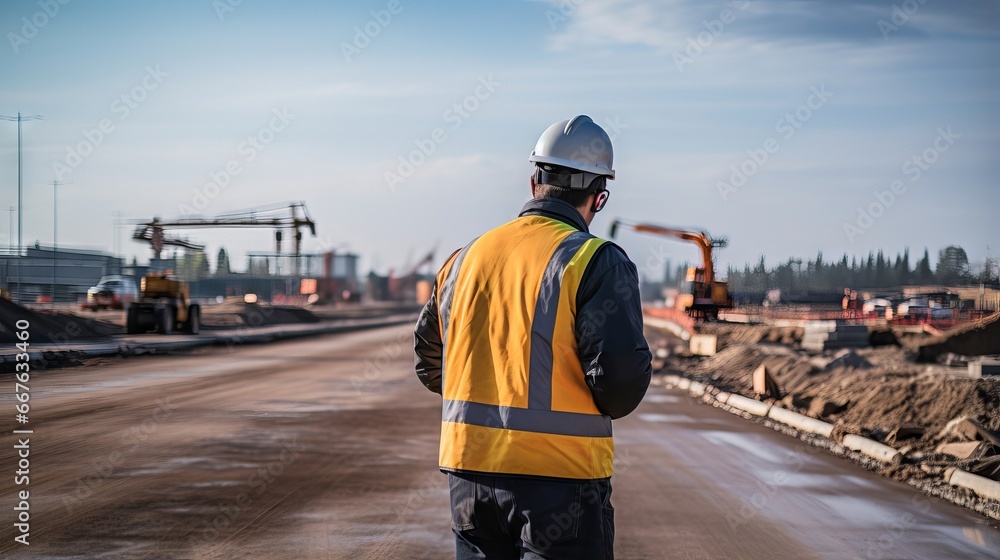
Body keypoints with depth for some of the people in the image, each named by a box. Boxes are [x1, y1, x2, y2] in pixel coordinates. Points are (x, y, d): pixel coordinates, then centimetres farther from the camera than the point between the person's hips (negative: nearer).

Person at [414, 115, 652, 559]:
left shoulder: (466, 258, 10)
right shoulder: (597, 262, -9)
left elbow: (429, 360, 18)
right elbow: (622, 369, -18)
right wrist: (610, 405, 4)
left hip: (469, 469, 6)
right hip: (560, 474, -5)